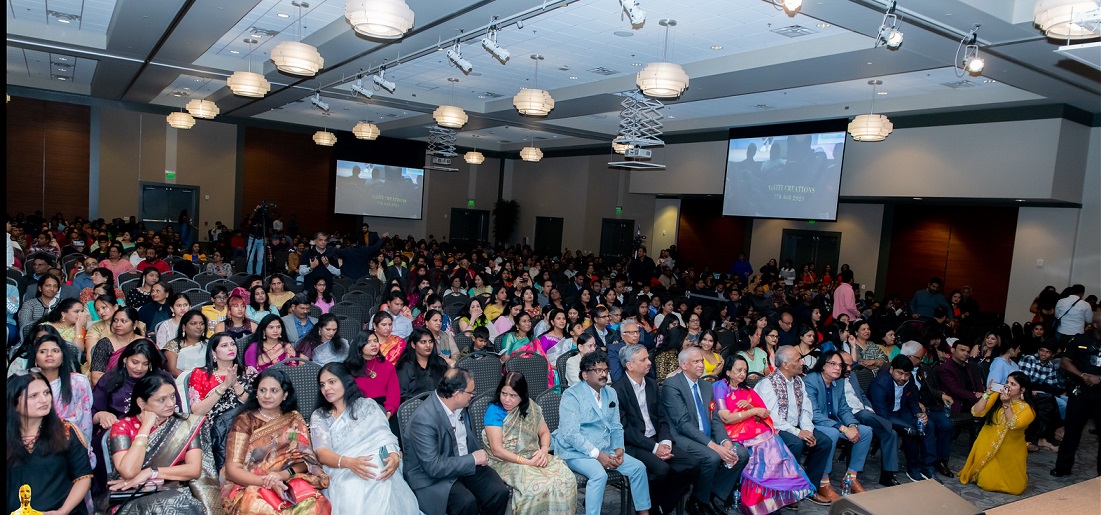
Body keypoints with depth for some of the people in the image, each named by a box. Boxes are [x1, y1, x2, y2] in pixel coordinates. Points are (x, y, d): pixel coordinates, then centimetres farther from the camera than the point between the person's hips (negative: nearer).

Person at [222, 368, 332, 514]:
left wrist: (283, 474, -18)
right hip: (250, 487, -2)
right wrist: (268, 482, -19)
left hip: (290, 484, 2)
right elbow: (233, 469, -3)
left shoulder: (294, 419, 12)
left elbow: (306, 460, 4)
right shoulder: (245, 421, 4)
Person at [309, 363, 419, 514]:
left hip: (378, 467, 1)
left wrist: (395, 457, -21)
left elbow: (386, 437, 4)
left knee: (385, 490, -36)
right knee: (353, 499, -37)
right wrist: (349, 462, -23)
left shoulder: (367, 405, 15)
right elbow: (321, 453, 0)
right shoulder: (318, 417, 16)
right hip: (342, 473, 0)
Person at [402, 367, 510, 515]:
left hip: (466, 464, 7)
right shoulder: (423, 419, -26)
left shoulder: (458, 406, -3)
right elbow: (433, 467, -27)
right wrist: (473, 459, -20)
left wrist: (480, 454, -2)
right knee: (467, 502, -31)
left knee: (500, 491, -15)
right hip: (433, 476, -7)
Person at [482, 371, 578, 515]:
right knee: (538, 486, -33)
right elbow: (497, 450, -13)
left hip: (534, 458, 5)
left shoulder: (530, 407, 7)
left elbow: (545, 432, 15)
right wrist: (526, 462, -18)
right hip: (507, 461, -5)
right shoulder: (494, 411, -8)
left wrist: (544, 450, -7)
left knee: (567, 480, -22)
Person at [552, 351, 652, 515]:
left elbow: (616, 427, 13)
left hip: (605, 450, 7)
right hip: (576, 452, -7)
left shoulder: (610, 393, 10)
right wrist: (597, 455, -23)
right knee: (599, 474, -32)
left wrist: (619, 449, -6)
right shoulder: (572, 395, -13)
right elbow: (570, 433, -20)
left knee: (638, 467, -5)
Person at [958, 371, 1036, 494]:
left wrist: (1006, 404, -33)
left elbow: (1013, 424, -26)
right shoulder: (996, 396, -3)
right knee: (987, 483, -11)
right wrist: (987, 395, -21)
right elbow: (976, 412, -11)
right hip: (988, 447, 0)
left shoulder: (1027, 409, -8)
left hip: (1009, 453, 0)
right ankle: (987, 472, 24)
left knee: (1015, 488, 0)